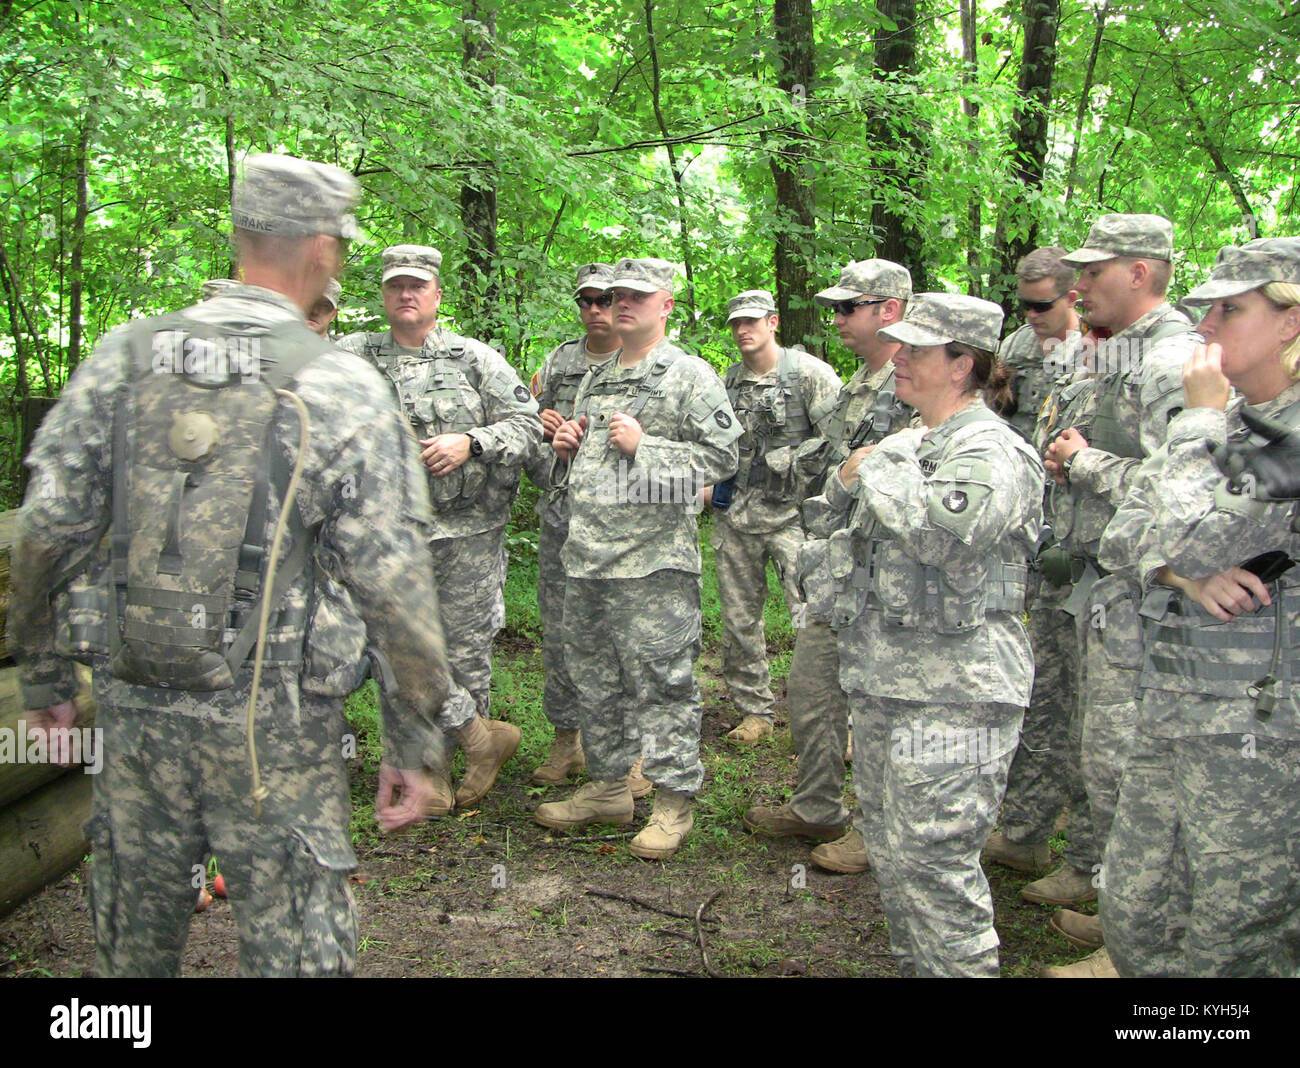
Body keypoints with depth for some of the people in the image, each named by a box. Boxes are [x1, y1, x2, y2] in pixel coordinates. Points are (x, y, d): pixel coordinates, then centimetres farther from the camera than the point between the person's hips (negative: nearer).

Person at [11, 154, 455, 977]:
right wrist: (411, 747, -3)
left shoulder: (123, 359, 1)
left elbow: (49, 531, 3)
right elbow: (392, 586, -12)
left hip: (134, 703, 5)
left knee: (134, 936, 23)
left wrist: (45, 674, 17)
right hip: (274, 724, -4)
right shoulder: (343, 389, -11)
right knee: (295, 947, 10)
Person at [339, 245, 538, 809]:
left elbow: (526, 423, 1)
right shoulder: (353, 356, 8)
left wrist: (470, 442, -14)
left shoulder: (476, 358, 4)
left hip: (467, 530, -1)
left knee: (466, 650, 6)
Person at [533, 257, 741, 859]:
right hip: (586, 557, 8)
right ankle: (607, 788, 28)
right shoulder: (596, 379, 20)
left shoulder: (690, 376, -3)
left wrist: (643, 446, -15)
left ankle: (673, 800, 8)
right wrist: (566, 448, 7)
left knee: (661, 680, -4)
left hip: (653, 560, -8)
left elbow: (722, 455, -11)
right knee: (594, 676, 14)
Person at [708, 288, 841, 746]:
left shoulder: (810, 372, -4)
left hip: (792, 512, -5)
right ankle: (754, 712, 23)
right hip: (735, 516, 6)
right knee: (739, 620, 10)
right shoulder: (727, 382, 13)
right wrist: (708, 483, 12)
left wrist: (815, 494, -10)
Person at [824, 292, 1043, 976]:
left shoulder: (992, 451, -12)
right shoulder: (907, 443, 16)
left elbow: (943, 530, -32)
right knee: (887, 844, 18)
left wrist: (876, 470, -17)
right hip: (881, 680, 10)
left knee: (931, 857, -7)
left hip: (951, 695, -10)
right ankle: (914, 965, 34)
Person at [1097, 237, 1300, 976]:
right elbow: (1123, 537, 6)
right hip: (1174, 715, 8)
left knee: (1225, 949, 6)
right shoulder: (1225, 422, 10)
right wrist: (1184, 573, -15)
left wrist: (1201, 417, -12)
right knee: (1132, 925, 17)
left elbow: (1184, 539, -24)